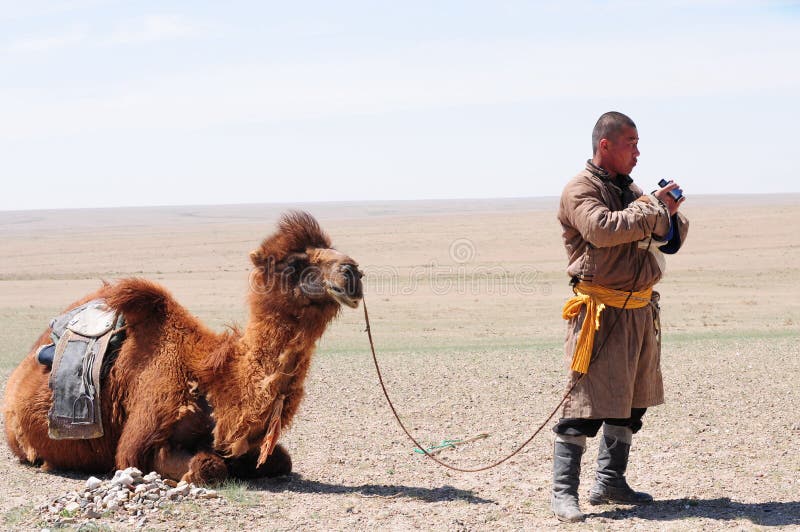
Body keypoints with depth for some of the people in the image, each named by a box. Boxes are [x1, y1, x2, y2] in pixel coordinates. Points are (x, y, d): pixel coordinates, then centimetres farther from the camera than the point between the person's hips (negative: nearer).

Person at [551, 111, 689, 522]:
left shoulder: (631, 190, 18)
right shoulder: (580, 190, -7)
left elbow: (671, 240, 19)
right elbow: (602, 229, -26)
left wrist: (669, 214, -2)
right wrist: (652, 208, -16)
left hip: (640, 311, 8)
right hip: (601, 312, -8)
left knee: (630, 401, 13)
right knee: (586, 402, -10)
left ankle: (610, 481, 23)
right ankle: (563, 492, -7)